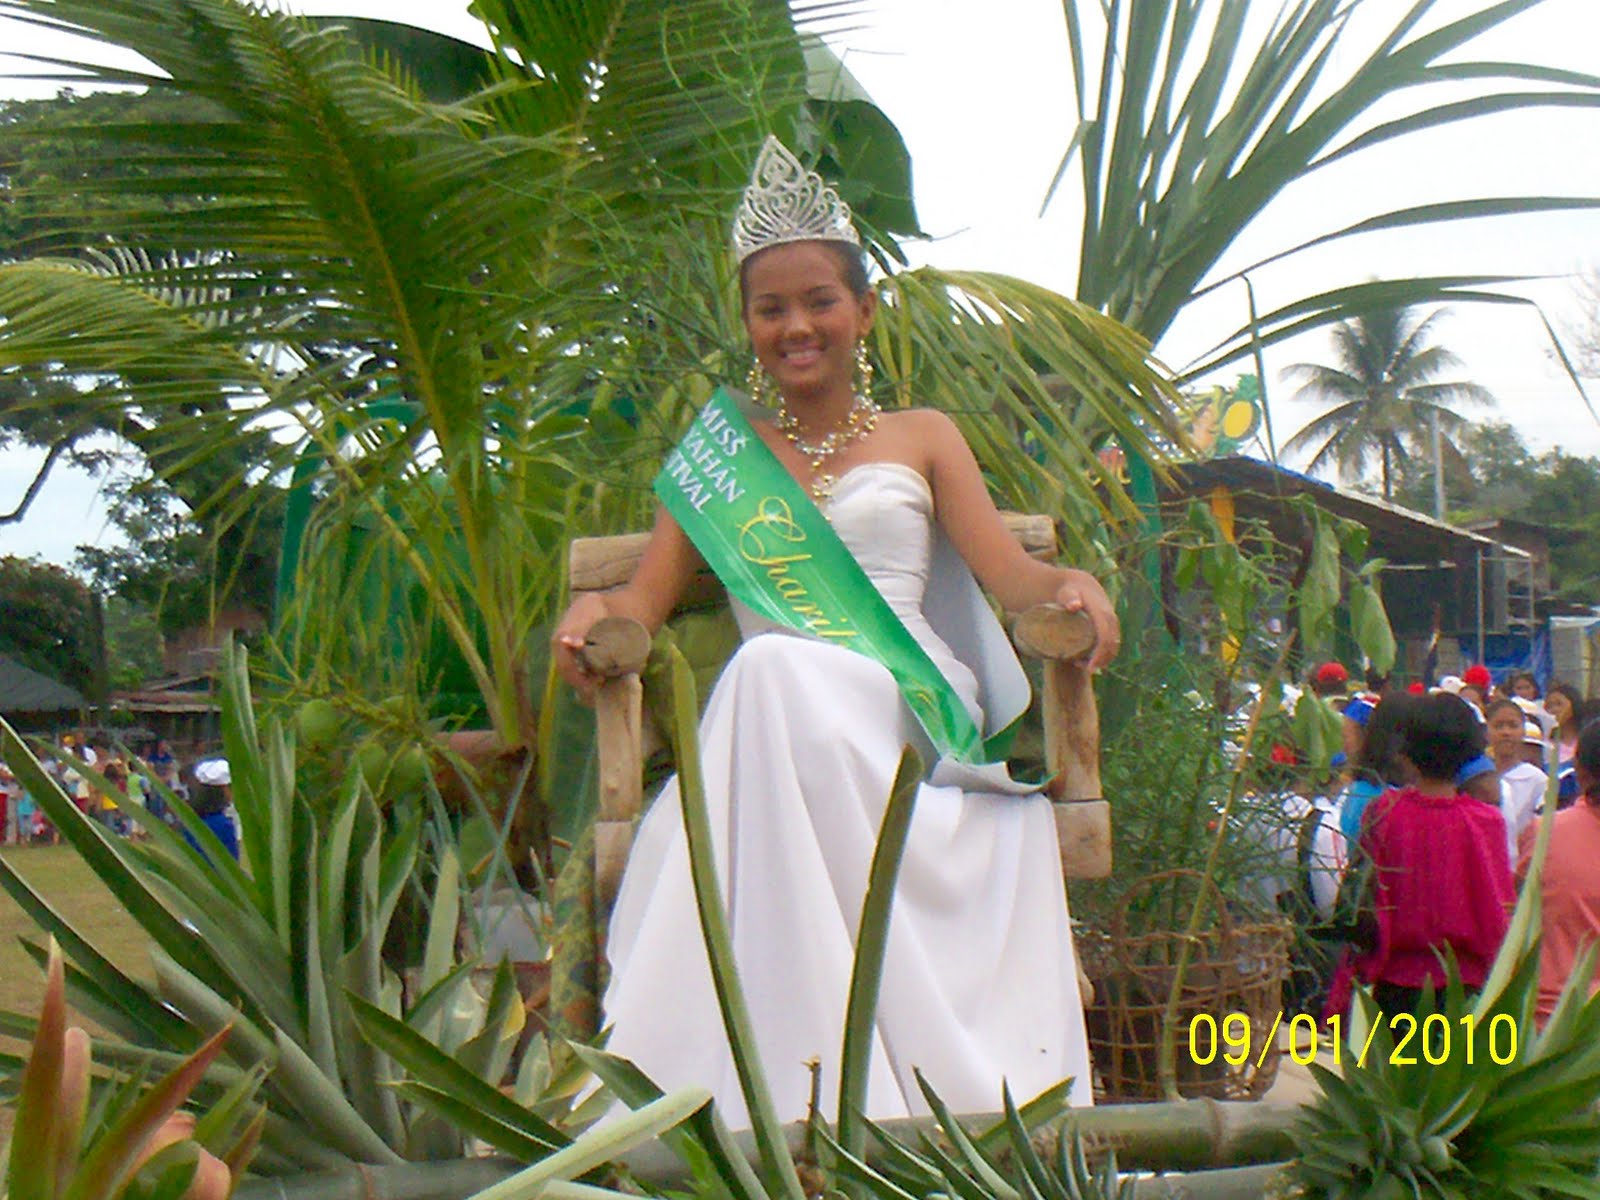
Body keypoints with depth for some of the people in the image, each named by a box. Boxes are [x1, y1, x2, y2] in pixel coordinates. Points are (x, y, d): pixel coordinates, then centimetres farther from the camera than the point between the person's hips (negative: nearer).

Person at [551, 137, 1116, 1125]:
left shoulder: (923, 438, 22)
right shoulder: (719, 452, 25)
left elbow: (1010, 573, 9)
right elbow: (646, 599, 16)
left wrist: (1073, 589, -14)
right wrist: (593, 614, -7)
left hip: (908, 704, -1)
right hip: (771, 706, 1)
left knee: (778, 675, -36)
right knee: (774, 670, -37)